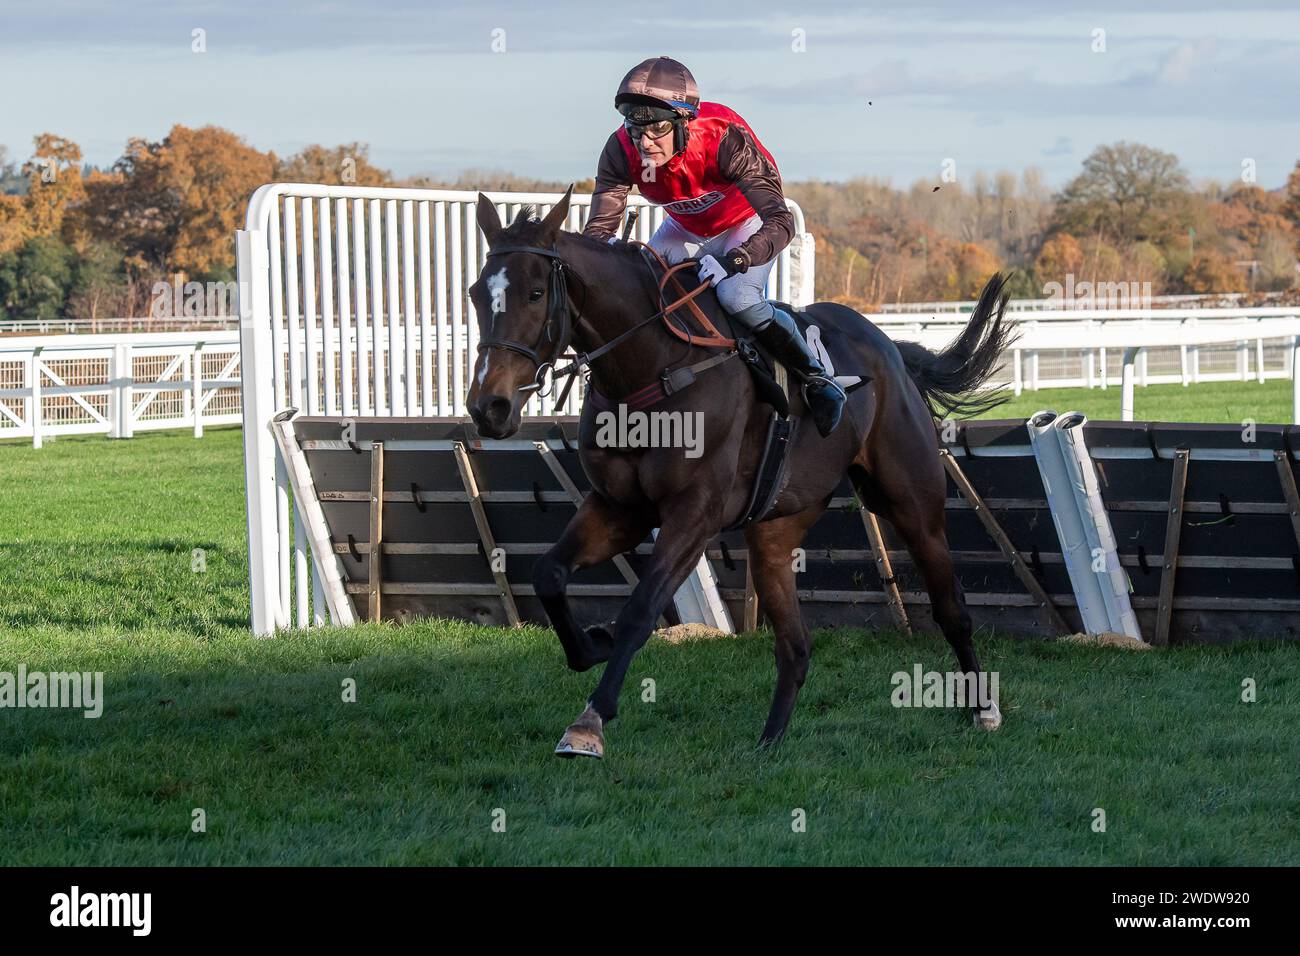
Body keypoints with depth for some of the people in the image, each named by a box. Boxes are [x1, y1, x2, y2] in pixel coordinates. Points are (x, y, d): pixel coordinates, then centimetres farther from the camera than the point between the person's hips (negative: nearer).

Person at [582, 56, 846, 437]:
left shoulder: (724, 138, -39)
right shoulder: (622, 151, -27)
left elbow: (780, 222, -42)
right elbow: (599, 227, -22)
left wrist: (736, 260, -59)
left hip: (749, 225, -5)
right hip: (685, 230, 5)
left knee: (738, 298, -31)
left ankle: (816, 378, -11)